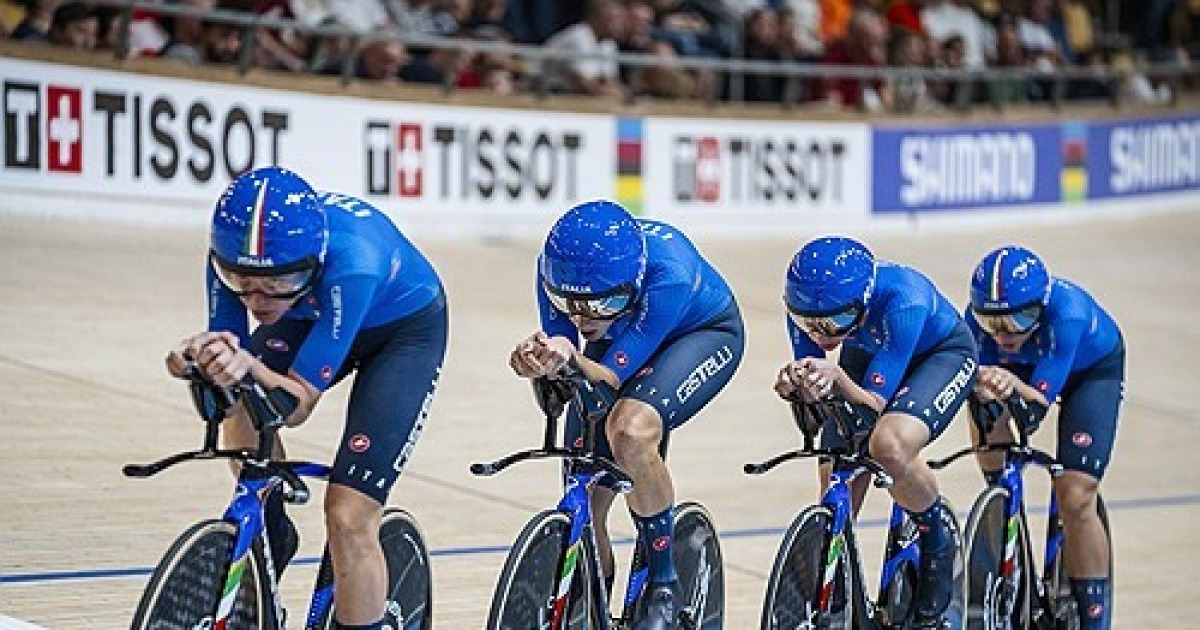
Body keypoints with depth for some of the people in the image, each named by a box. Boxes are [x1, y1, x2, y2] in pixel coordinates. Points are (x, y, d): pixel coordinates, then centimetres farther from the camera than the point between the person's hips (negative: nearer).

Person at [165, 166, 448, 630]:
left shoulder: (350, 263, -42)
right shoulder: (234, 253, -29)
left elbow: (300, 402, -38)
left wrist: (248, 366, -57)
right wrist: (204, 359, -44)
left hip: (404, 327, -5)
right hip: (314, 314, 5)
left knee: (349, 515, -15)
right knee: (243, 412, -19)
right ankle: (270, 537, 8)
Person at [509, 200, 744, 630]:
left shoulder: (669, 276, -41)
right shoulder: (557, 269, -30)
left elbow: (609, 380, -37)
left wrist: (571, 359, -57)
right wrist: (543, 362, -47)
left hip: (704, 333, -5)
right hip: (619, 338, 5)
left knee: (631, 429, -35)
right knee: (584, 509, -4)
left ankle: (665, 589, -17)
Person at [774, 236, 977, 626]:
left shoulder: (902, 301, -41)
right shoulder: (808, 309, -28)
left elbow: (874, 405, -37)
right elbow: (812, 416, -21)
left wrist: (838, 379, -57)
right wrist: (796, 387, -44)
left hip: (942, 353, -5)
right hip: (865, 356, 5)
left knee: (889, 445, -35)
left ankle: (939, 540, -8)